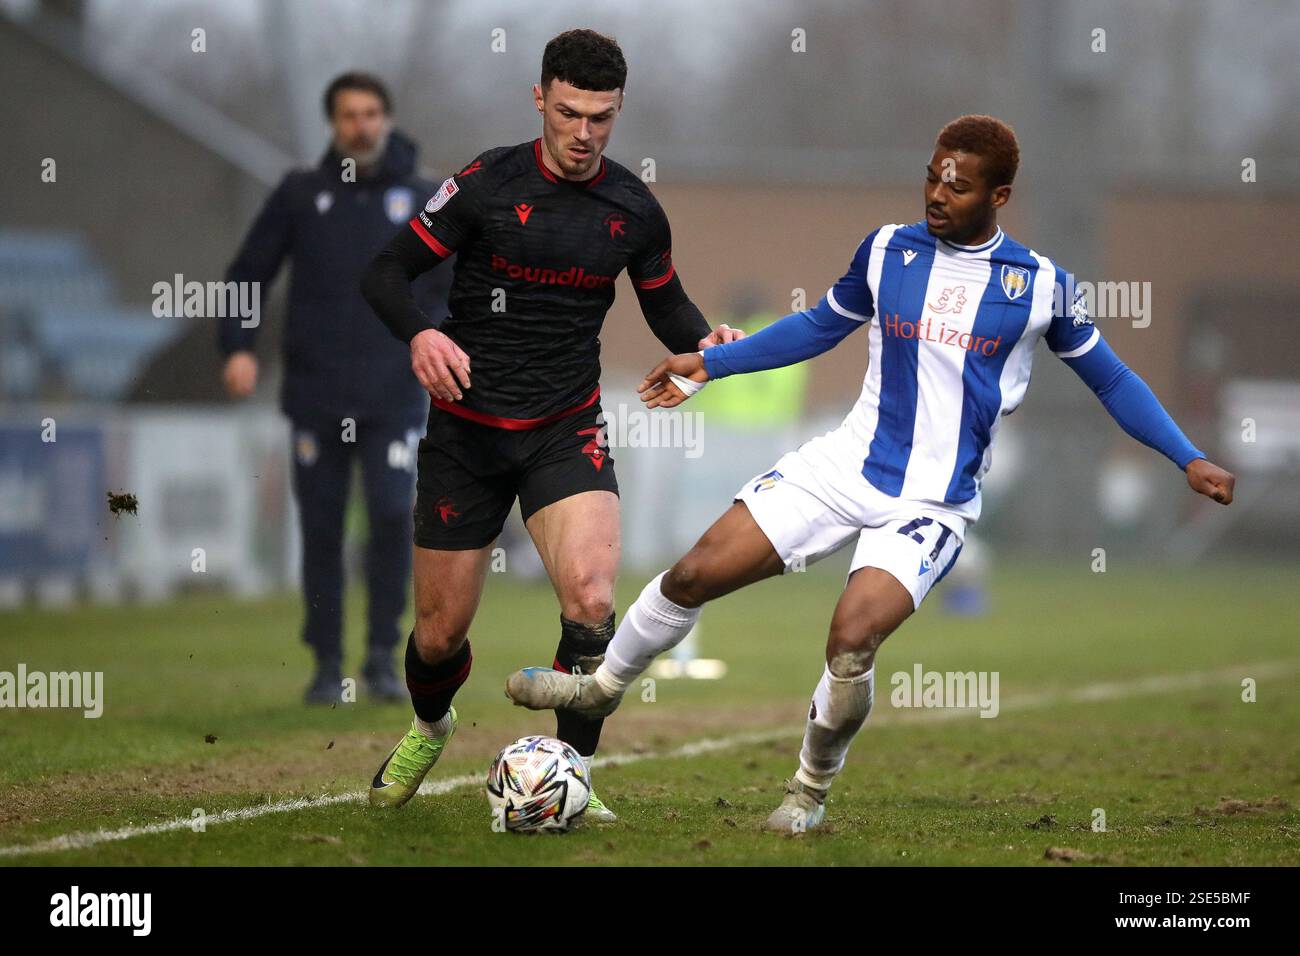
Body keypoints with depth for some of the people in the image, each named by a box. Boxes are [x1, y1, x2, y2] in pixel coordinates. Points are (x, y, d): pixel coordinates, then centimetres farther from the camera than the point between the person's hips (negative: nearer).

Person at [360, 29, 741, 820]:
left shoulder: (635, 210, 0)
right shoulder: (488, 184, -9)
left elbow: (666, 306, 16)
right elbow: (388, 271, -6)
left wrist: (704, 341, -7)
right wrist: (419, 334, -26)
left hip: (566, 430, 1)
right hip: (466, 430, -1)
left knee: (590, 597, -24)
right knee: (441, 629, 6)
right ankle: (430, 730, 41)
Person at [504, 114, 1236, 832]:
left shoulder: (1039, 284, -4)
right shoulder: (888, 251, 4)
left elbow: (1110, 378, 7)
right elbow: (820, 327, 20)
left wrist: (1190, 459, 0)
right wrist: (710, 362, 16)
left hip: (935, 503, -3)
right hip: (846, 466, 3)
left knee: (852, 639, -25)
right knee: (696, 574, -5)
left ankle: (811, 792, 2)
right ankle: (601, 688, 24)